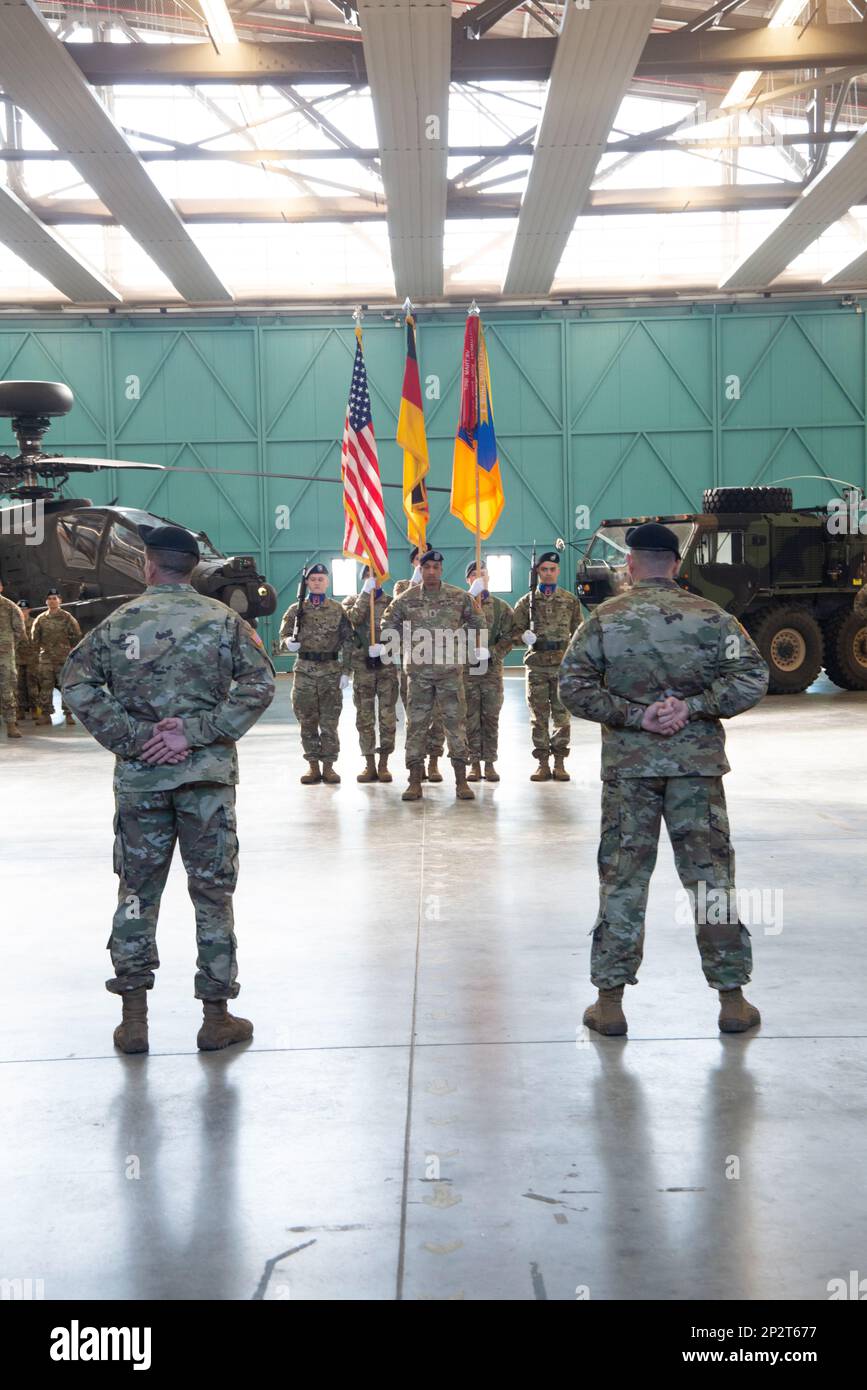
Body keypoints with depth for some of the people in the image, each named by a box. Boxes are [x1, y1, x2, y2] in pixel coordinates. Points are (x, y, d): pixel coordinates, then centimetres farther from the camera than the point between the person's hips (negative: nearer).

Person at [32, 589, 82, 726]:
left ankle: (68, 714, 1)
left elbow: (76, 636, 4)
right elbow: (34, 638, 13)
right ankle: (45, 714, 7)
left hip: (64, 658, -2)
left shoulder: (67, 618, 2)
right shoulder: (41, 619, 9)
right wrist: (37, 653, 7)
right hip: (45, 658, 2)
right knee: (45, 686, 2)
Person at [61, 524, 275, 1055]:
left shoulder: (119, 622, 2)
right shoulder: (223, 619, 0)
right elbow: (260, 683, -11)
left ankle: (134, 1019, 14)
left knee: (137, 892, 10)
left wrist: (131, 737, -9)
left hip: (139, 776, 1)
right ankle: (217, 1017, 12)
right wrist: (197, 732, -13)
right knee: (212, 892, 7)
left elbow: (77, 683, -5)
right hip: (207, 774, -1)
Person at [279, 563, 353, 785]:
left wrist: (346, 671, -4)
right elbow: (284, 635, 9)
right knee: (307, 721, 4)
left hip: (331, 670, -1)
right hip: (304, 670, 1)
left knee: (330, 721, 1)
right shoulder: (296, 610, 6)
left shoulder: (338, 610, 4)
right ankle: (313, 765, 13)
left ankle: (328, 765, 8)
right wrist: (289, 642, -15)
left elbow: (348, 642, 3)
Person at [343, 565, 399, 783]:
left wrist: (384, 646, -17)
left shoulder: (392, 602, 8)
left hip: (387, 665, -1)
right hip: (362, 665, 1)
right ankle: (369, 764, 10)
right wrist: (365, 593, -15)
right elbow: (354, 617, -12)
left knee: (388, 716, -2)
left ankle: (384, 764, 6)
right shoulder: (352, 600, 10)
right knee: (365, 718, 3)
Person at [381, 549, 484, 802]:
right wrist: (406, 645, 8)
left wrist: (461, 643, 8)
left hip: (450, 669, 0)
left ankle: (461, 781, 4)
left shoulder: (459, 597, 3)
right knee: (416, 724, 2)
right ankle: (415, 781, 9)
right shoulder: (406, 599, 3)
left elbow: (476, 622, 16)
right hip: (418, 670, 0)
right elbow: (388, 624, 15)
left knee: (456, 722, -1)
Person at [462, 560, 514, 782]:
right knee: (471, 718, 2)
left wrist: (492, 653, -12)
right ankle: (474, 763, 9)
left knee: (491, 718, 4)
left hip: (492, 669, 1)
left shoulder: (501, 606, 6)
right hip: (467, 669, -1)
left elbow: (509, 636, 1)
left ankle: (490, 763, 10)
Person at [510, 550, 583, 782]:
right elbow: (514, 630, 8)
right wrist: (523, 636, -13)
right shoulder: (527, 601, 7)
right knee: (539, 715, 2)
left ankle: (560, 763, 9)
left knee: (562, 714, 2)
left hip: (563, 664, 0)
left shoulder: (571, 601, 9)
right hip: (537, 665, 0)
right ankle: (543, 763, 8)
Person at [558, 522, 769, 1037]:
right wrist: (693, 706, -8)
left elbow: (574, 687, -6)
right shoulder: (712, 617, 1)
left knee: (622, 878, 6)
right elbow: (752, 679, -6)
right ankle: (732, 998, 11)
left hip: (628, 764, 0)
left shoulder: (605, 619, 0)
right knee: (711, 874, 7)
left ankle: (610, 1000, 9)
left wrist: (632, 715, -8)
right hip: (698, 762, 0)